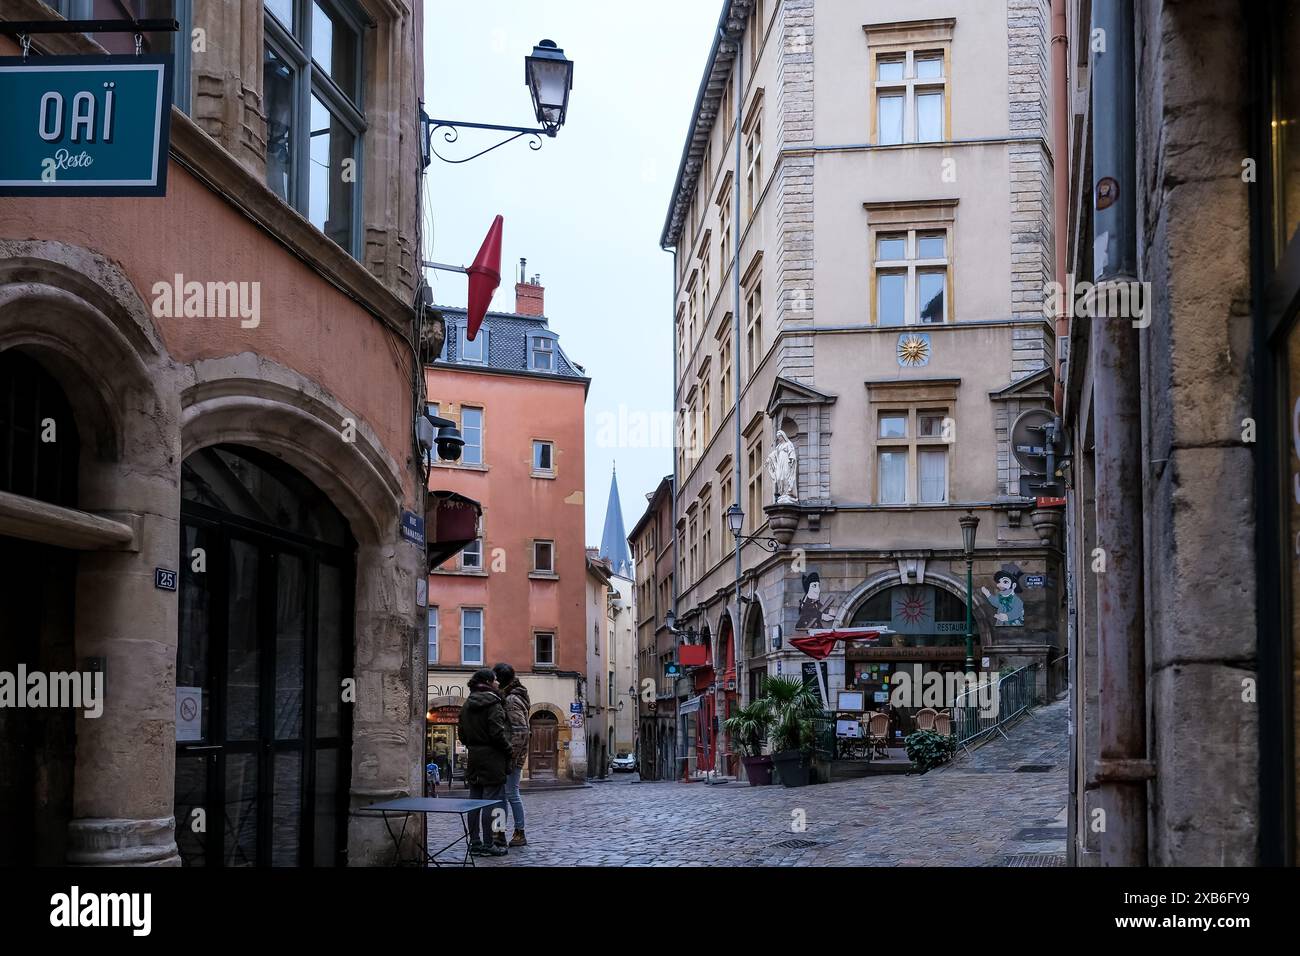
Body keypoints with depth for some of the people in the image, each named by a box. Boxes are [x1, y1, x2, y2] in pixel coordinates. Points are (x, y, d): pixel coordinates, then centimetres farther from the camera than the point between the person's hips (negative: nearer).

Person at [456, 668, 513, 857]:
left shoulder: (467, 705, 11)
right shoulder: (493, 703, -13)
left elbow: (462, 733, 14)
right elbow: (497, 733, -19)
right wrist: (508, 749, -5)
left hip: (474, 757, 8)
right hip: (492, 758, -8)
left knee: (475, 801, 11)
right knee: (491, 801, -4)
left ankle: (474, 842, 15)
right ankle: (487, 845, -4)